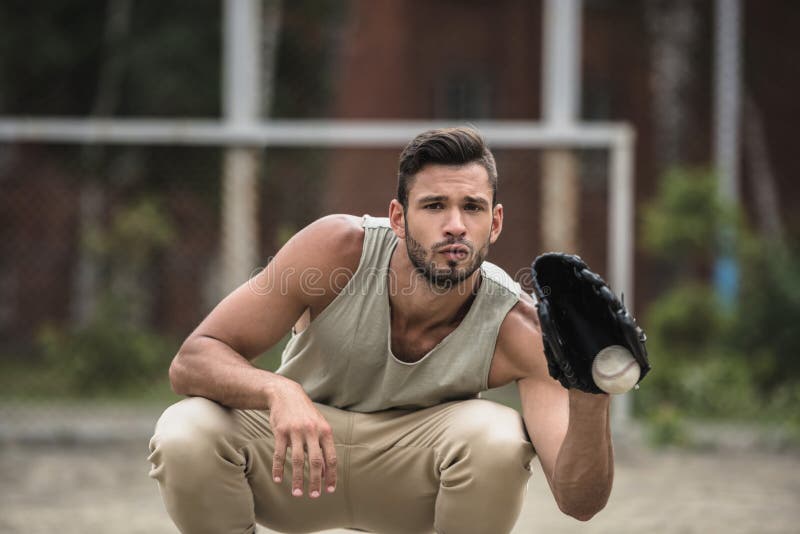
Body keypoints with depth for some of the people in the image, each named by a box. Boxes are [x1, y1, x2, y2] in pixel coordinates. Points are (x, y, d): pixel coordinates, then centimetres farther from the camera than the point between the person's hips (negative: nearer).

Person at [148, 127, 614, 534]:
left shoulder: (518, 328, -25)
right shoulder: (336, 248, -26)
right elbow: (191, 361, -25)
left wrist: (590, 399, -52)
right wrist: (279, 391, -48)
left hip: (413, 469, 0)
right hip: (298, 443, 0)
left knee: (499, 438, -33)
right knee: (184, 433, -31)